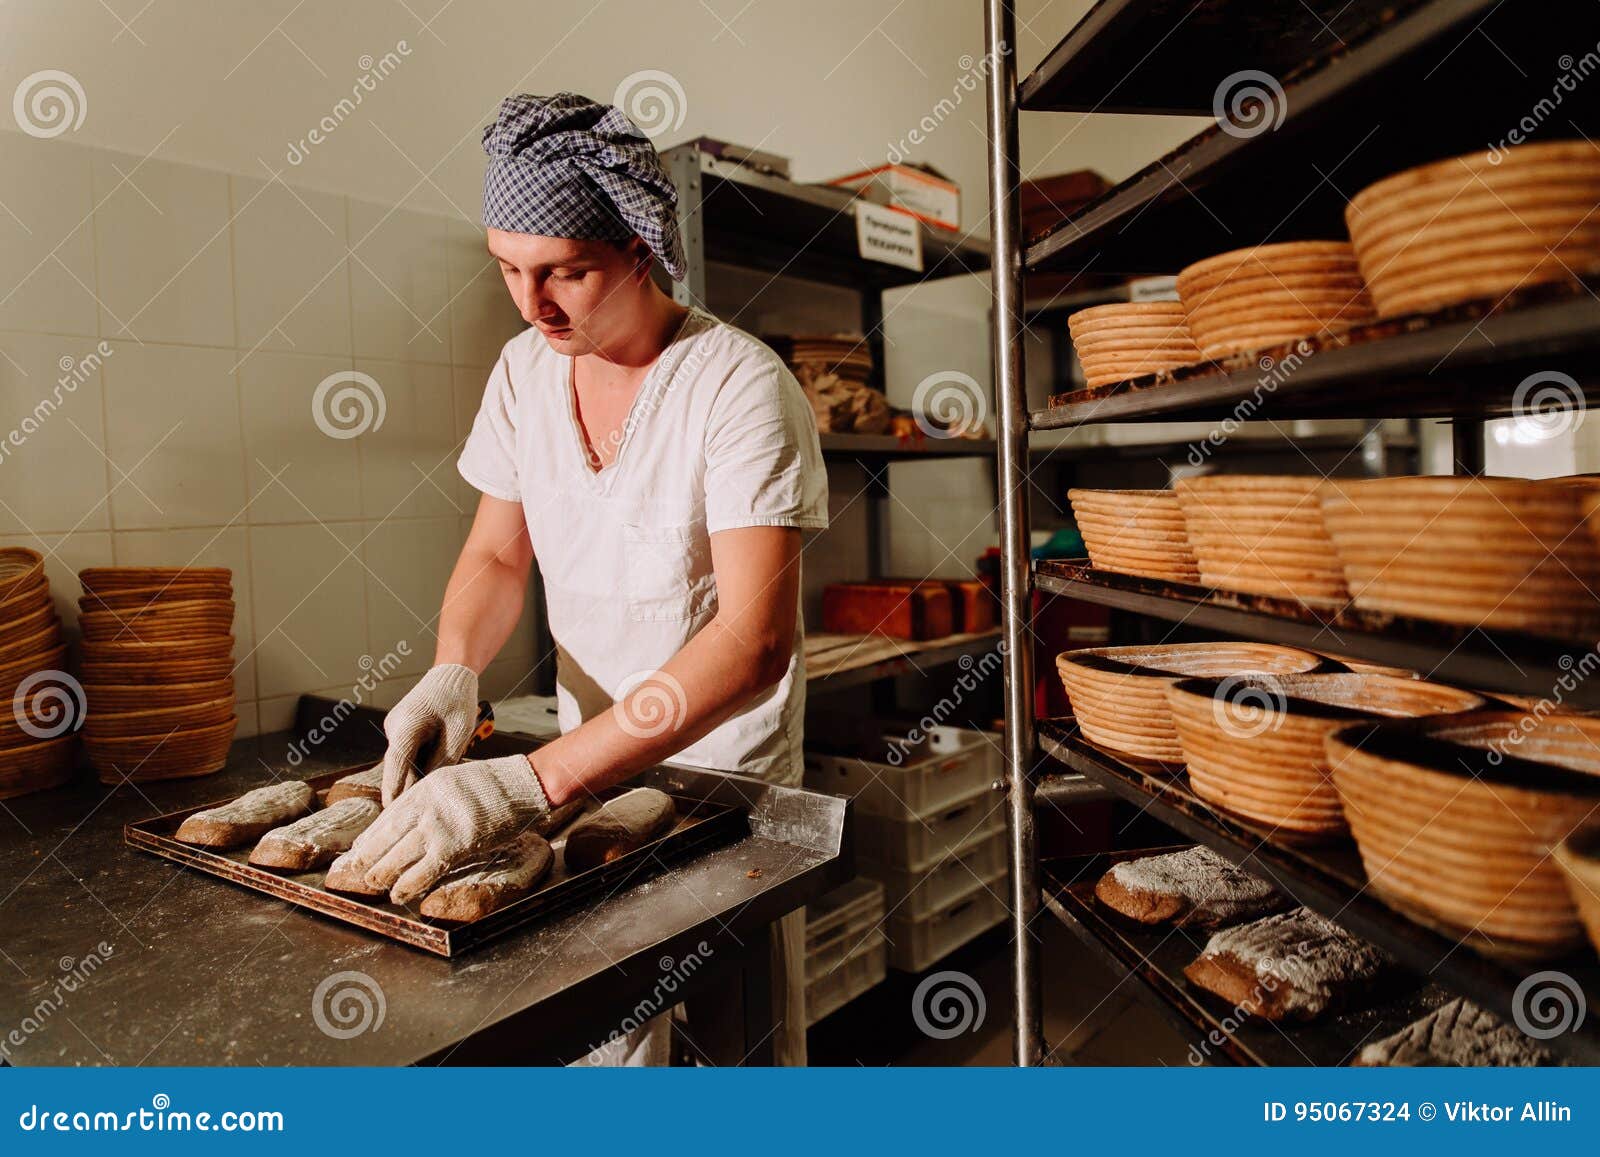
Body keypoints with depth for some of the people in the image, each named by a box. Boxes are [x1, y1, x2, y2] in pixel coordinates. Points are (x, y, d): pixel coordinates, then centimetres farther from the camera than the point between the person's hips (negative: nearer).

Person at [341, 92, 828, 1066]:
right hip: (589, 757, 5)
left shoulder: (738, 385, -22)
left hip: (727, 769, -4)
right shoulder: (526, 369, -3)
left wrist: (533, 783, -37)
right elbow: (498, 555, 6)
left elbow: (756, 638, -31)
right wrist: (453, 674, -16)